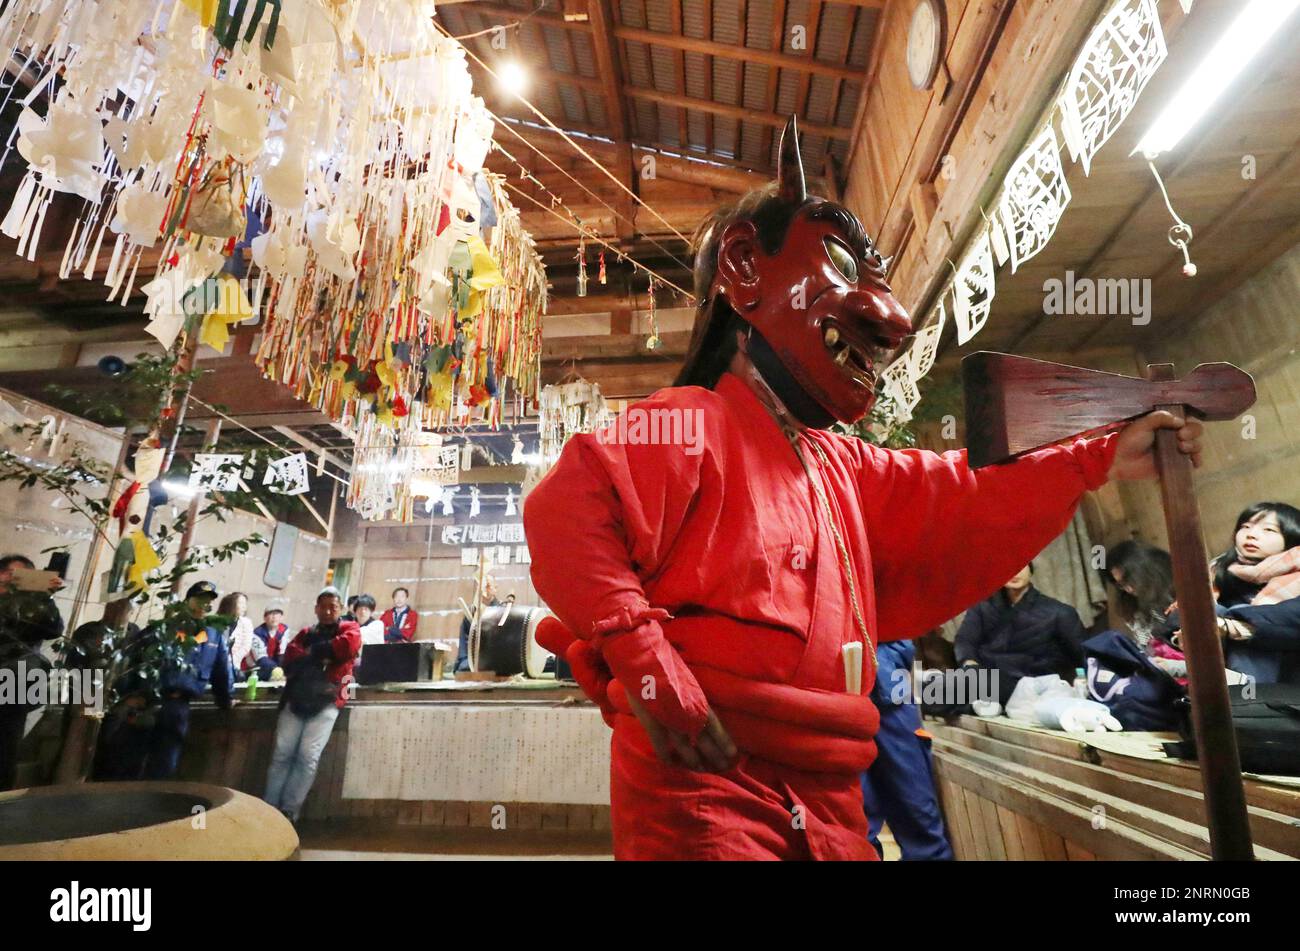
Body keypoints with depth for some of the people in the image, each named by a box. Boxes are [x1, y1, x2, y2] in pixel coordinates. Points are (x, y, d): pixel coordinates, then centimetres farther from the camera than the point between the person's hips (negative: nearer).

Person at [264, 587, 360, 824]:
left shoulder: (348, 628, 9)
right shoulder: (305, 633, 20)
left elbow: (349, 646, -15)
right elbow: (290, 661, 3)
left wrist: (314, 651, -3)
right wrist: (324, 656, -11)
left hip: (326, 702, -3)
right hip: (296, 700, 3)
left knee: (308, 757, -8)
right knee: (282, 755, -1)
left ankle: (289, 812, 0)